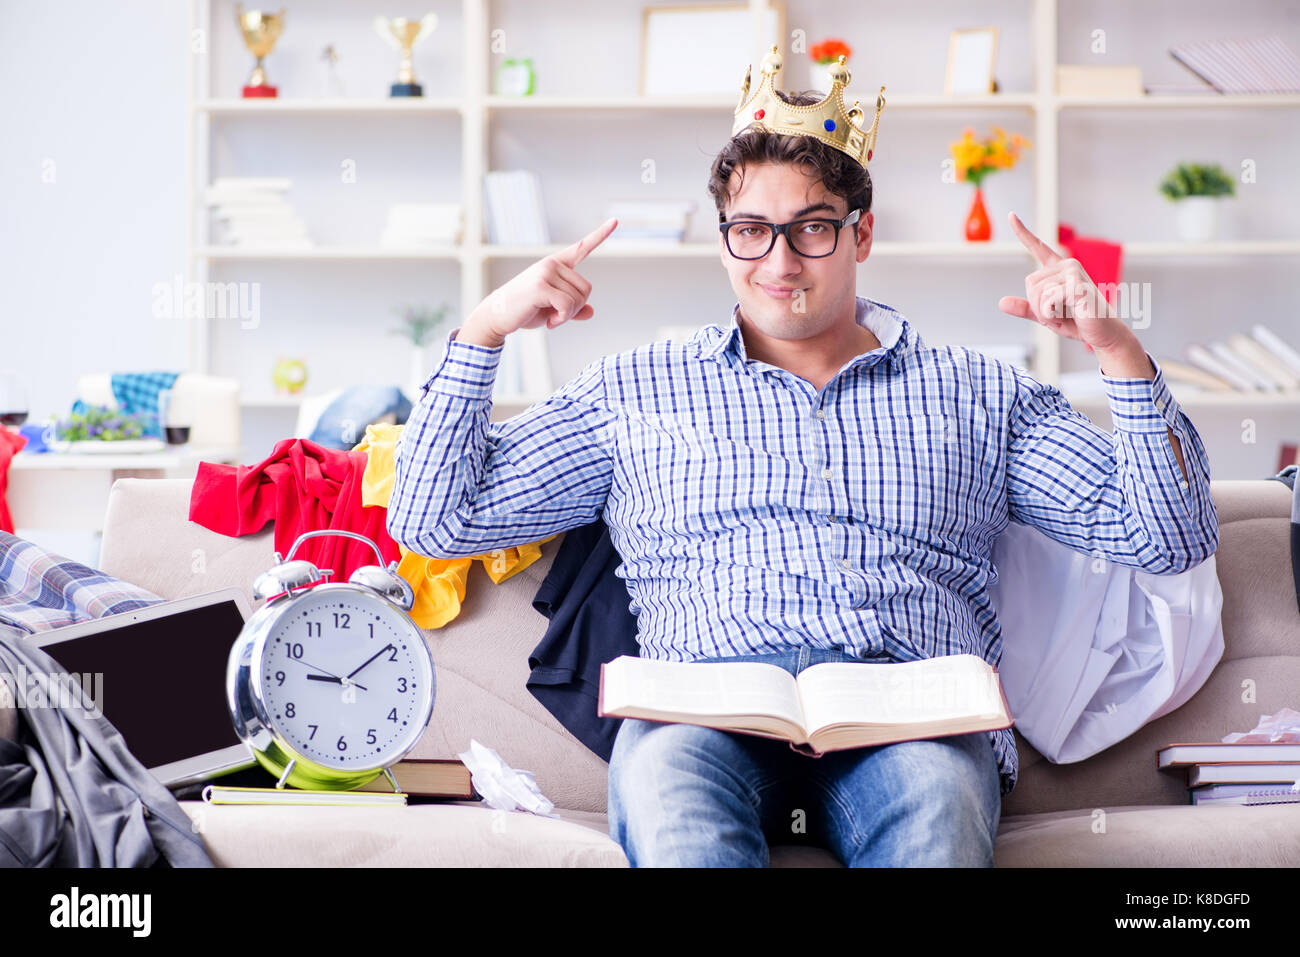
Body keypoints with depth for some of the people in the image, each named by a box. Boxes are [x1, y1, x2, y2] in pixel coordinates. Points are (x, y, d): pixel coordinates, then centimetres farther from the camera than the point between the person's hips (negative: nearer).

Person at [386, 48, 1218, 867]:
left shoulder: (978, 395, 23)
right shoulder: (634, 391, 23)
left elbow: (1169, 538, 18)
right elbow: (436, 520, 19)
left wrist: (1119, 351, 6)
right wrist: (484, 330, 11)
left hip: (914, 712, 0)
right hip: (711, 714, 0)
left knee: (937, 800, -38)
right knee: (666, 775, -38)